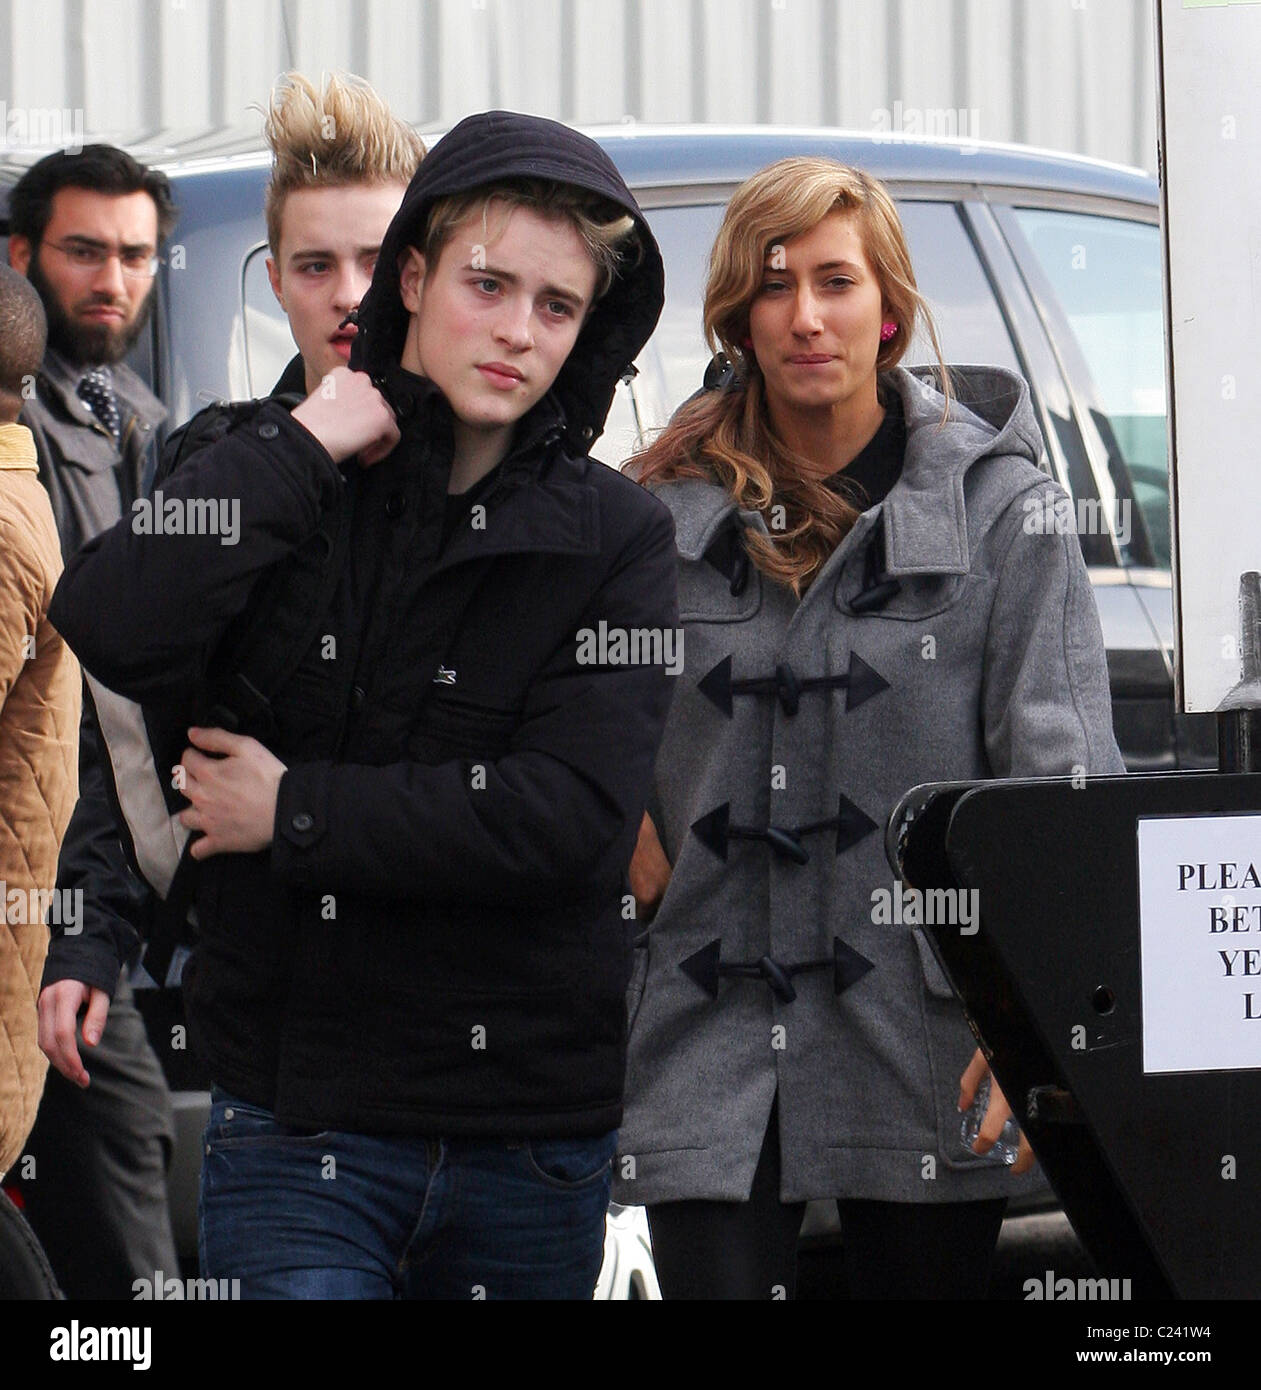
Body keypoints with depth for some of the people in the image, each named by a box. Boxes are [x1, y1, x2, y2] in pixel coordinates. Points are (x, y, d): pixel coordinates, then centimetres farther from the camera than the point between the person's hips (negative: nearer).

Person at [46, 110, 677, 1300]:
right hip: (293, 1125, -1)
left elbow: (574, 815, -13)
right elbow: (110, 632, -17)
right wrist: (298, 447, -13)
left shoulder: (617, 539, -1)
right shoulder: (287, 486, 2)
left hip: (534, 1143, 1)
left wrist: (296, 814, -10)